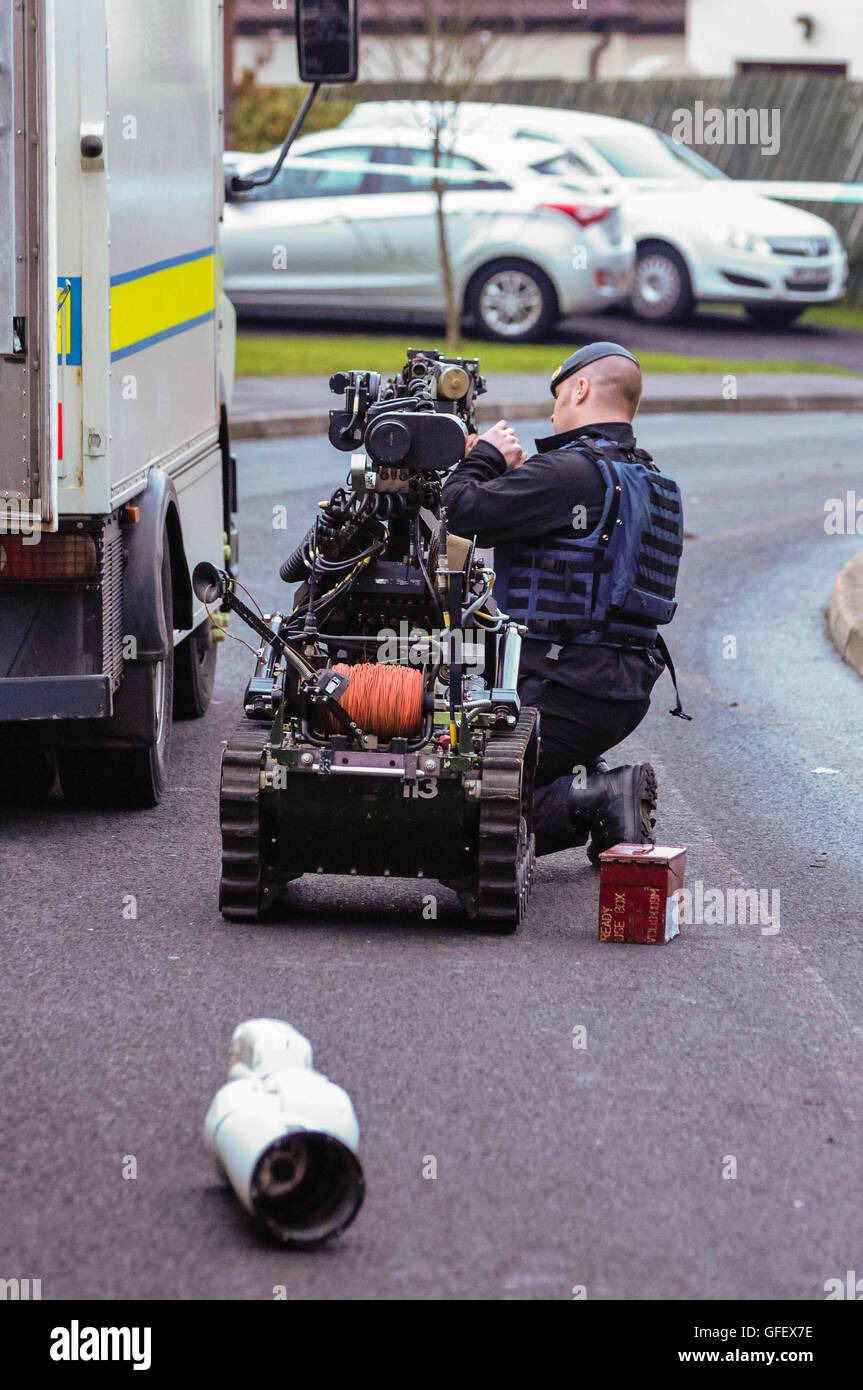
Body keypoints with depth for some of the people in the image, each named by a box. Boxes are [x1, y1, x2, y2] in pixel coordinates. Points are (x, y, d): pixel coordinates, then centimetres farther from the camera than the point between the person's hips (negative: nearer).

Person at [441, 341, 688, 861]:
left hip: (566, 688, -9)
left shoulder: (570, 471, -16)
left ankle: (598, 799, -16)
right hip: (629, 687, 9)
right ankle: (601, 787, 6)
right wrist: (507, 471, 19)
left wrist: (484, 457, 2)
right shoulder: (651, 481, 15)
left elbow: (463, 511, -17)